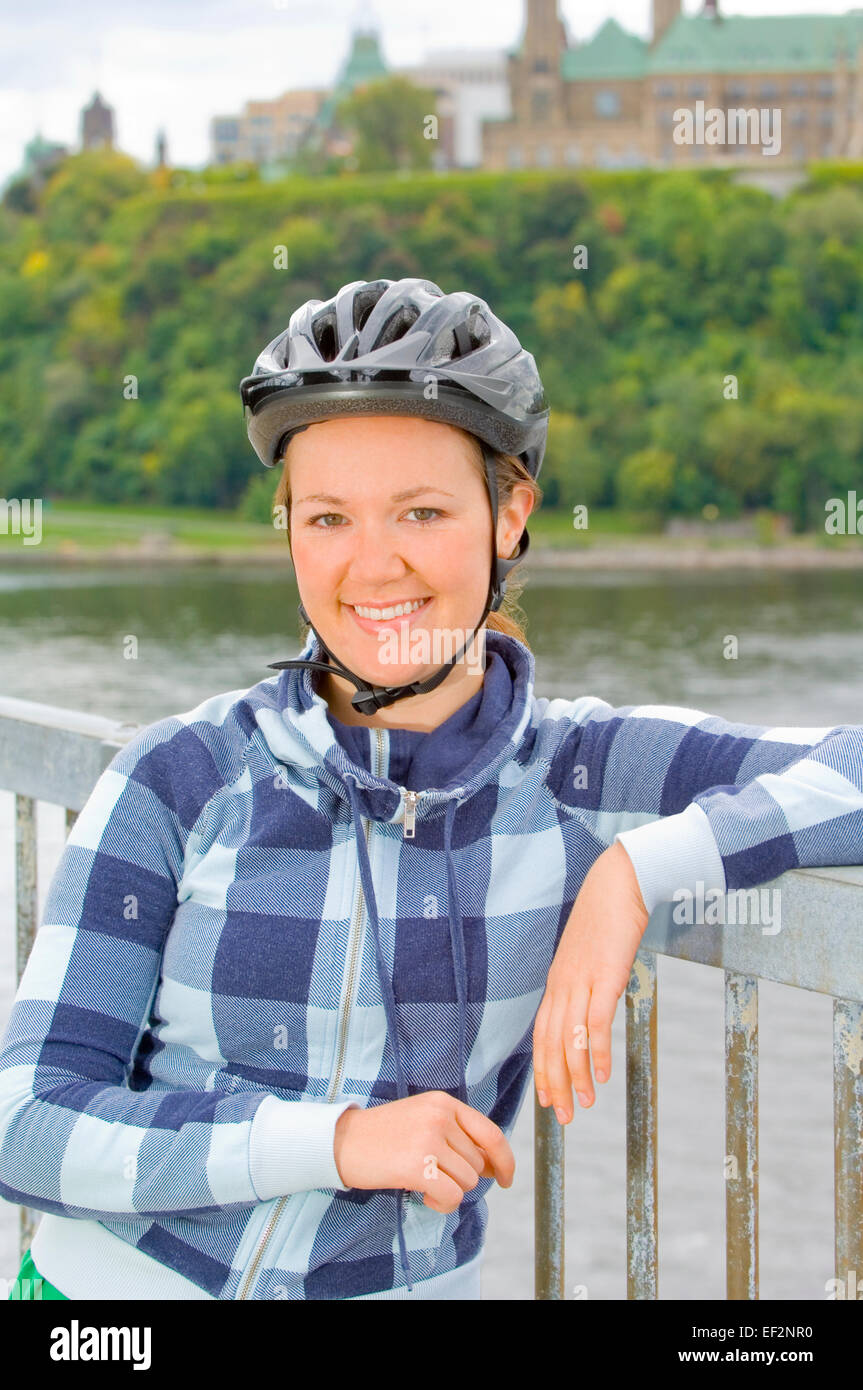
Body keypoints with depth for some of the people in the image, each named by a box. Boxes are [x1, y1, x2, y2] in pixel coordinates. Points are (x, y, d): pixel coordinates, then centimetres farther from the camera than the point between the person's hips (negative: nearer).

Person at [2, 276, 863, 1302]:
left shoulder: (583, 773, -10)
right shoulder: (176, 783, -12)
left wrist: (640, 868, -26)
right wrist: (339, 1139, -23)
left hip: (405, 1281, 1)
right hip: (122, 1276, 0)